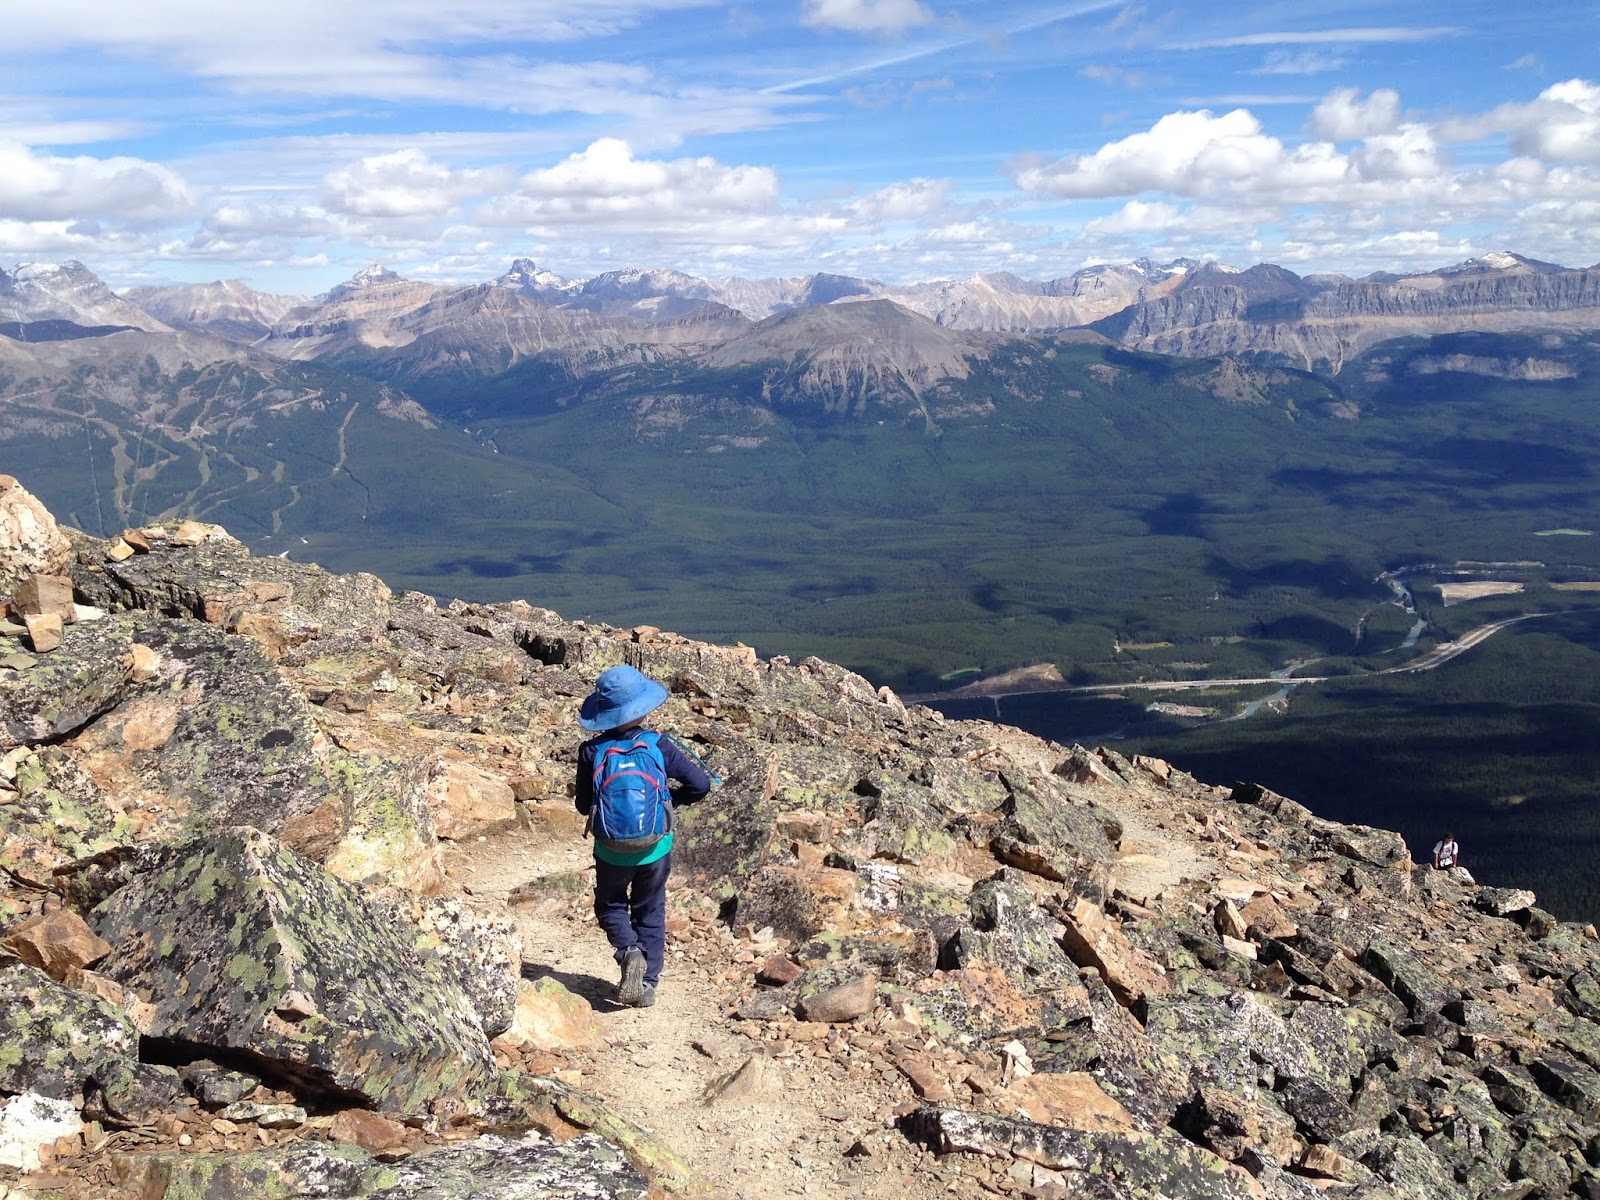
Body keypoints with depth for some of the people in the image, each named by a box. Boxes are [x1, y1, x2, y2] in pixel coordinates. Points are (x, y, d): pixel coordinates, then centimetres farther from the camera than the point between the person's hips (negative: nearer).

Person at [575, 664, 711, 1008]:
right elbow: (700, 783, -11)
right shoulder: (658, 745, -13)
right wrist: (672, 800, 6)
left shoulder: (592, 752, -14)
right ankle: (648, 983, 19)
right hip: (655, 848, 1)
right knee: (651, 912, 20)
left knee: (610, 905, 22)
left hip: (611, 851, -1)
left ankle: (630, 951, -5)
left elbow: (583, 805, -5)